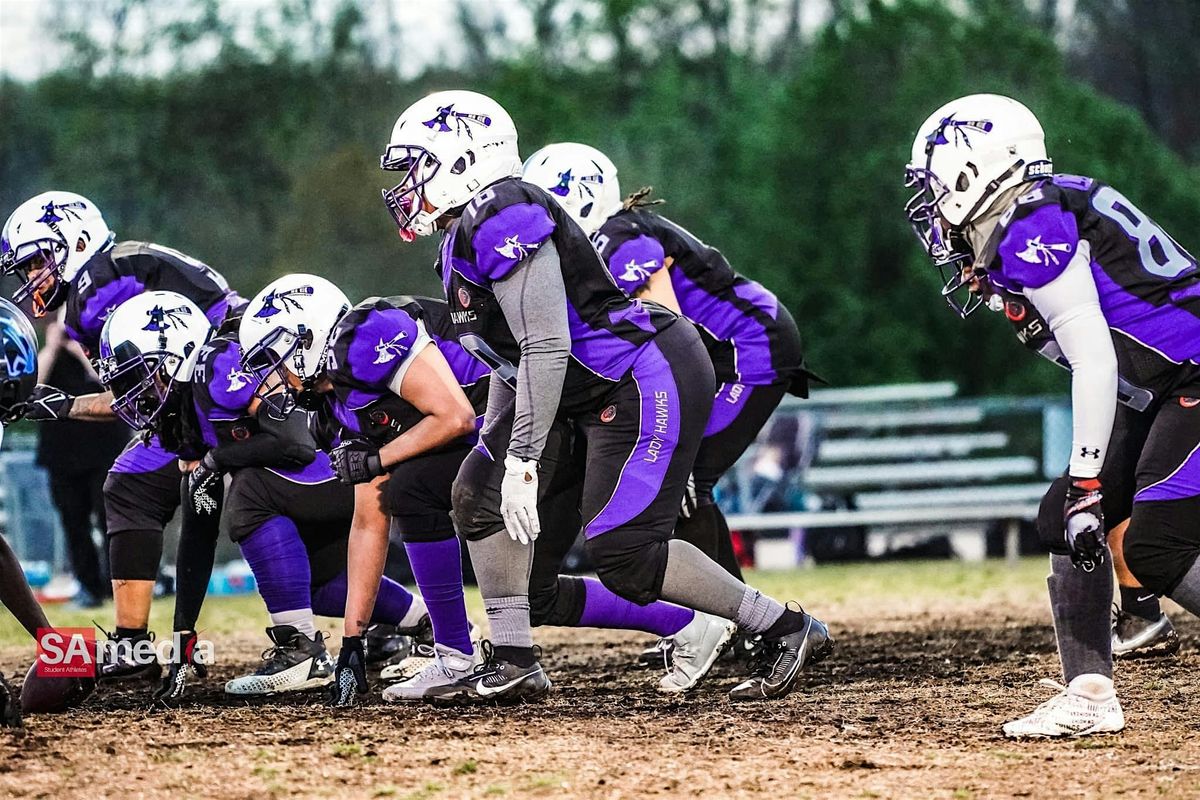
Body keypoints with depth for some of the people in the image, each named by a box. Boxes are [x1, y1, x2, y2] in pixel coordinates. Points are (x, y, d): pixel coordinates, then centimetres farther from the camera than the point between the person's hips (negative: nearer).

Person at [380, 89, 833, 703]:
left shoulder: (503, 220, -19)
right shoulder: (466, 236, 14)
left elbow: (545, 347, -24)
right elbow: (513, 356, 22)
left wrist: (521, 461, -24)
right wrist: (491, 442, 22)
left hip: (653, 379, -11)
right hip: (597, 394, 11)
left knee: (623, 554, -15)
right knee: (480, 492, 6)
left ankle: (788, 630, -4)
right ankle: (513, 663, 10)